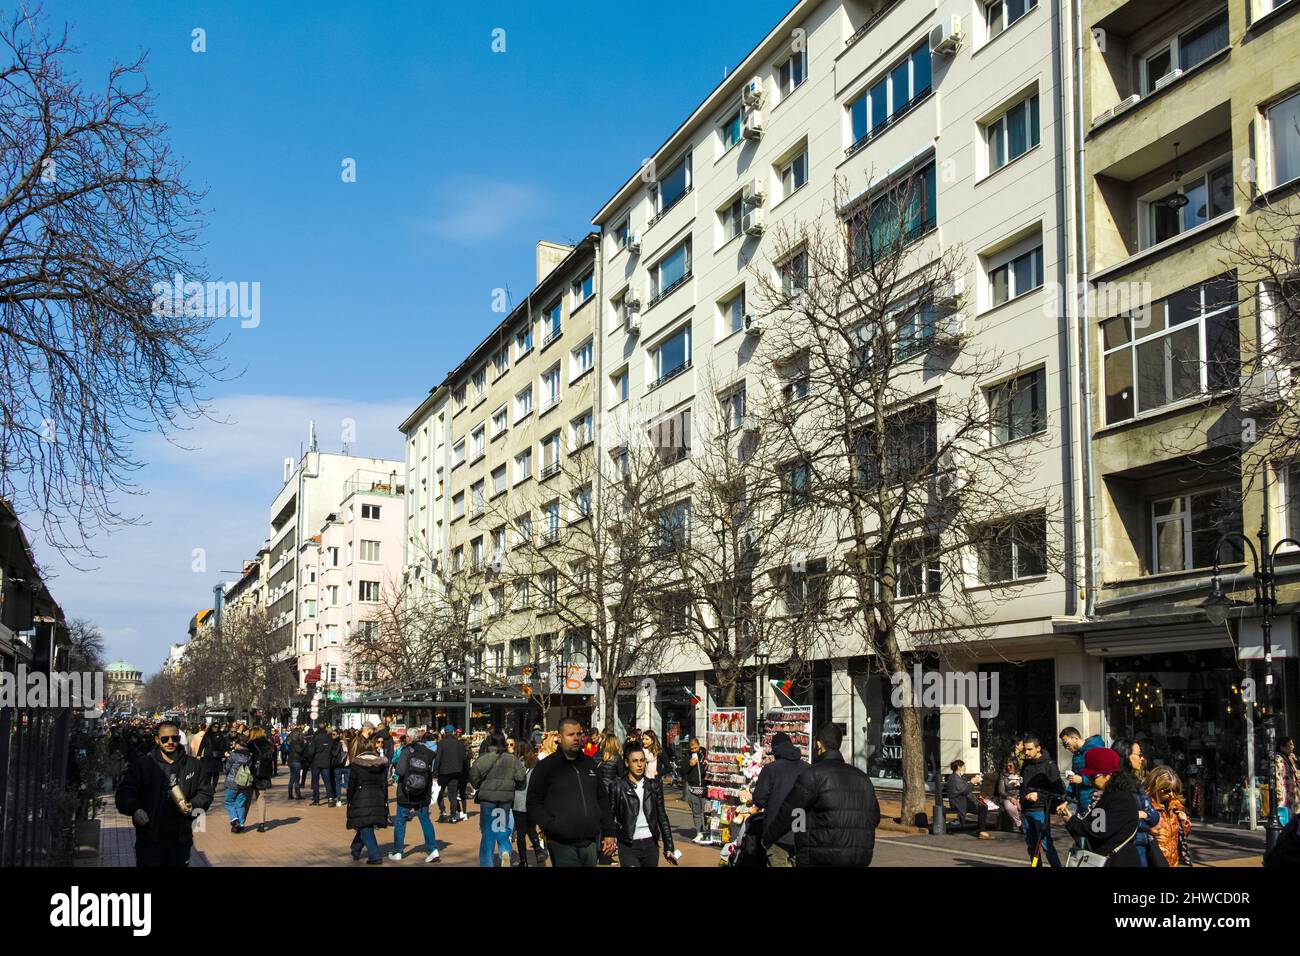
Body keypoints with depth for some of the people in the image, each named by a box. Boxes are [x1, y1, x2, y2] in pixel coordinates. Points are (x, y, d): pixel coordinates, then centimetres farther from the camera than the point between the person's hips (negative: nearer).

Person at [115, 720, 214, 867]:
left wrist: (193, 806, -11)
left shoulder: (194, 765, 5)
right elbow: (124, 793, -4)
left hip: (181, 838, 3)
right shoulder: (141, 764, -1)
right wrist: (134, 809, -24)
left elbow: (205, 793, 9)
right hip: (150, 838, -2)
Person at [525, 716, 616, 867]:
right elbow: (533, 804, -3)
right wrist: (551, 826, -16)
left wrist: (609, 832, 13)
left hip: (591, 843, 5)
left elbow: (603, 800, 19)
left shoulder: (590, 764, 16)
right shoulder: (545, 767, 0)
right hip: (562, 845, -5)